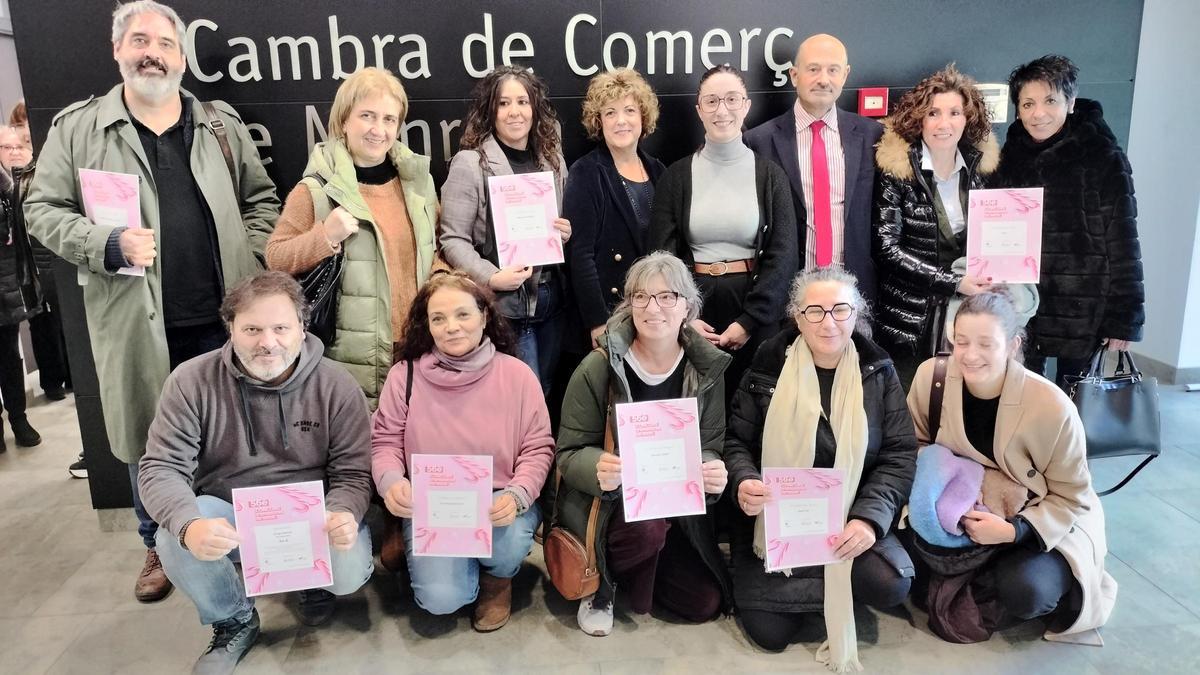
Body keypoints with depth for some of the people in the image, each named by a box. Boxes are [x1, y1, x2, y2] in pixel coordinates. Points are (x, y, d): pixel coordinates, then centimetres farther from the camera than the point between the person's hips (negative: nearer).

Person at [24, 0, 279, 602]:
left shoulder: (221, 123, 9)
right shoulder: (76, 127, 3)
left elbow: (261, 199, 11)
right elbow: (42, 209, 4)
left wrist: (249, 266, -2)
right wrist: (107, 243, -14)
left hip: (224, 318, 1)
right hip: (137, 325, -1)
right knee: (149, 443, 12)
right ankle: (160, 546, 33)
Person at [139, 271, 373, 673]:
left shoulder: (336, 387, -12)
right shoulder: (192, 382, -12)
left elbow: (353, 473, -9)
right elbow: (162, 468, -14)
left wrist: (342, 515, -34)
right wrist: (188, 525, -37)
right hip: (225, 514, 1)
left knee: (350, 572, -27)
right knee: (174, 540, -30)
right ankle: (234, 621, 3)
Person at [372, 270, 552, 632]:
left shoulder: (517, 374, -5)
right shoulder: (405, 374, -5)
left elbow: (539, 448, -3)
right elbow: (385, 441, 3)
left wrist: (517, 495, -22)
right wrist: (390, 480, -20)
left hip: (499, 502, 0)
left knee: (505, 543, -34)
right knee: (440, 599, -20)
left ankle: (498, 576, 8)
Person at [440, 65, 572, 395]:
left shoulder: (553, 158, 10)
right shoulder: (470, 163, -8)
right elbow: (453, 240, -10)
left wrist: (567, 234, -2)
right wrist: (491, 278, -23)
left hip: (552, 298, 6)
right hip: (504, 306, -6)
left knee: (547, 394, 17)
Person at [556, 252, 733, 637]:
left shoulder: (706, 368, -5)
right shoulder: (598, 367, -15)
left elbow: (710, 445, 1)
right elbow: (570, 453, -11)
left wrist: (713, 472, -24)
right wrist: (599, 469, -35)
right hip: (604, 501, -4)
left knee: (705, 603, 0)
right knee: (646, 529, -36)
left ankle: (627, 570, 28)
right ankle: (601, 583, -1)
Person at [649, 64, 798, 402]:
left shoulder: (770, 175, 2)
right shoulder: (677, 176, 3)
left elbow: (783, 256, -4)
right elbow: (662, 255, 0)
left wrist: (748, 321, -12)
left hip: (755, 317, 0)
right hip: (693, 309, 0)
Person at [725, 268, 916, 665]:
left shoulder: (878, 371, 0)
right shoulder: (769, 365, -4)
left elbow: (899, 454, -3)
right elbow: (736, 441, 1)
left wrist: (870, 517, -18)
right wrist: (743, 482, -22)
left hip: (848, 520, 1)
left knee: (891, 585, -27)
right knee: (769, 632, -13)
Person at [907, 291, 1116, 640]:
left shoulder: (1052, 407, -25)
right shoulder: (931, 375, -17)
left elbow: (1071, 498, -13)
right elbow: (915, 445, 1)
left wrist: (1014, 530, -28)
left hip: (1046, 524, -4)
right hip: (963, 512, 4)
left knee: (1023, 592, -31)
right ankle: (985, 578, 8)